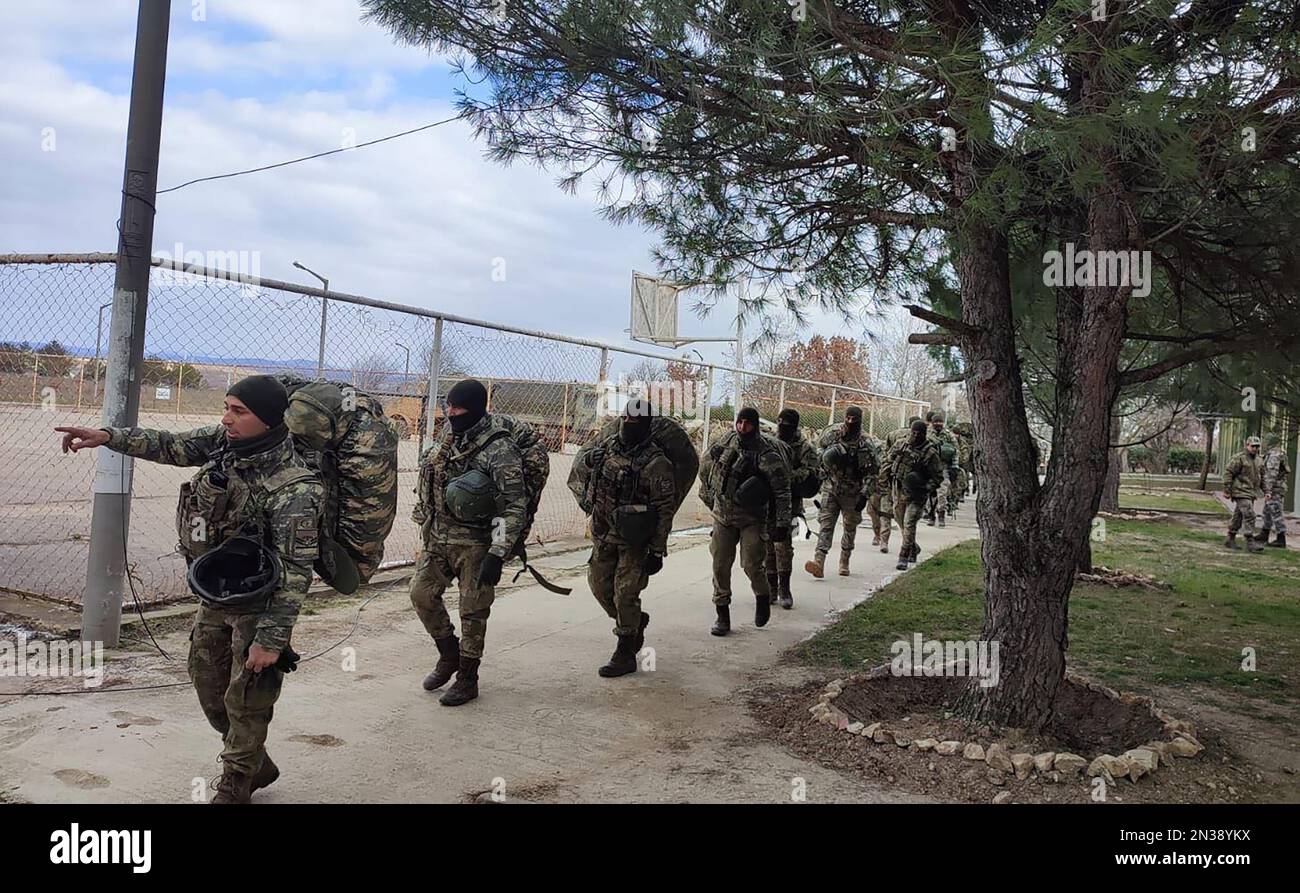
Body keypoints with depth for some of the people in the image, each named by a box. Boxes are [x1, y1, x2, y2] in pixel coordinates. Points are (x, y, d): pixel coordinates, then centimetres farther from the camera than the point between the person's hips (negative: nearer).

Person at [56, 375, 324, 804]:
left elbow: (295, 571, -26)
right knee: (208, 686, 20)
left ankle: (233, 790, 26)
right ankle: (255, 765, 40)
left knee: (245, 703, 5)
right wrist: (108, 437, -4)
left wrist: (272, 639, -25)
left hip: (257, 605, -8)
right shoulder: (224, 440, -5)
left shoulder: (293, 488, -28)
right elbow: (171, 446, 9)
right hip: (215, 596, 9)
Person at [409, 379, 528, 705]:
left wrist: (497, 555, -25)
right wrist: (426, 523, 22)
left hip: (475, 543, -7)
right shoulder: (449, 434, 5)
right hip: (437, 536, 7)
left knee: (472, 611, 3)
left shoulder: (500, 450, -19)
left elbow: (515, 506, -21)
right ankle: (449, 655, 30)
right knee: (421, 593, 8)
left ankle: (467, 679, 19)